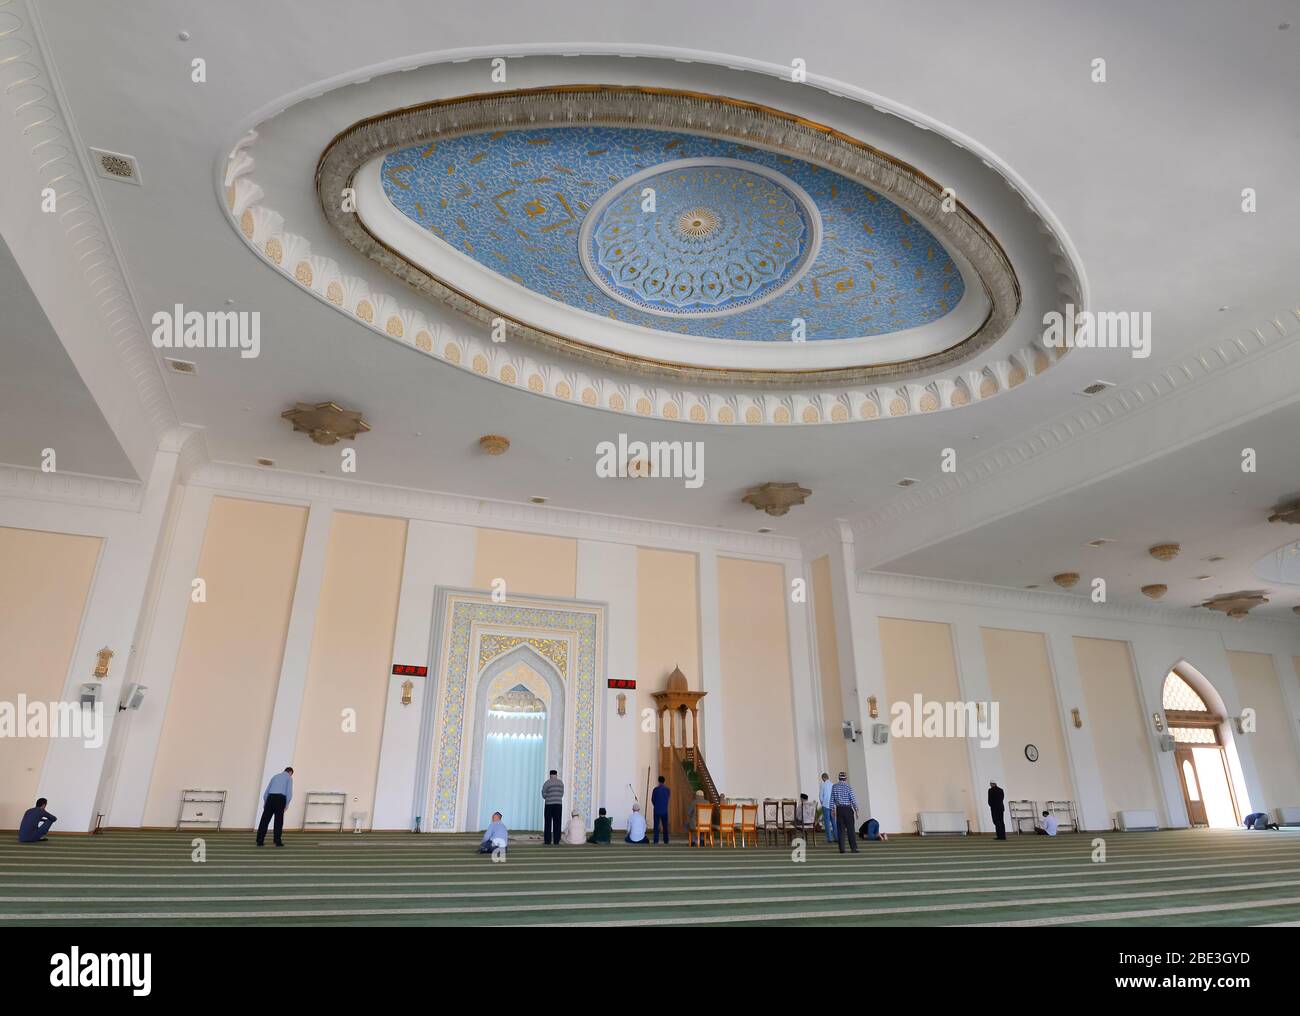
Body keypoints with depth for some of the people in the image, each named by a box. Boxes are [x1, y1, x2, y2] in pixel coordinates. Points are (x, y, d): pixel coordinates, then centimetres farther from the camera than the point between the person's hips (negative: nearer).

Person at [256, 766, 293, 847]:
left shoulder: (275, 776, 27)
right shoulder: (289, 778, 12)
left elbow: (267, 790, 22)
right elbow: (289, 792, -1)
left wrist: (265, 802, 25)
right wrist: (287, 804, 4)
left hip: (270, 797, 4)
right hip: (280, 799, -4)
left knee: (265, 819, 5)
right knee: (278, 821, 2)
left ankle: (260, 841, 2)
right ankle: (278, 841, 1)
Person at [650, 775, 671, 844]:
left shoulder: (655, 789, -9)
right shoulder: (667, 789, -3)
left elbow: (652, 799, 0)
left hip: (657, 810, -1)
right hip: (664, 810, 2)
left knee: (656, 825, 4)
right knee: (665, 825, 9)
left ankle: (656, 840, 1)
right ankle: (666, 841, 9)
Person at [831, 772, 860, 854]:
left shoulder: (834, 787, 2)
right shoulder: (848, 787, -9)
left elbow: (832, 799, 5)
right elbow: (853, 800, -9)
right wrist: (856, 810, 1)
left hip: (839, 809, 3)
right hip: (848, 809, -3)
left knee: (841, 829, 6)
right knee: (850, 829, 1)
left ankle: (842, 848, 5)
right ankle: (853, 848, 0)